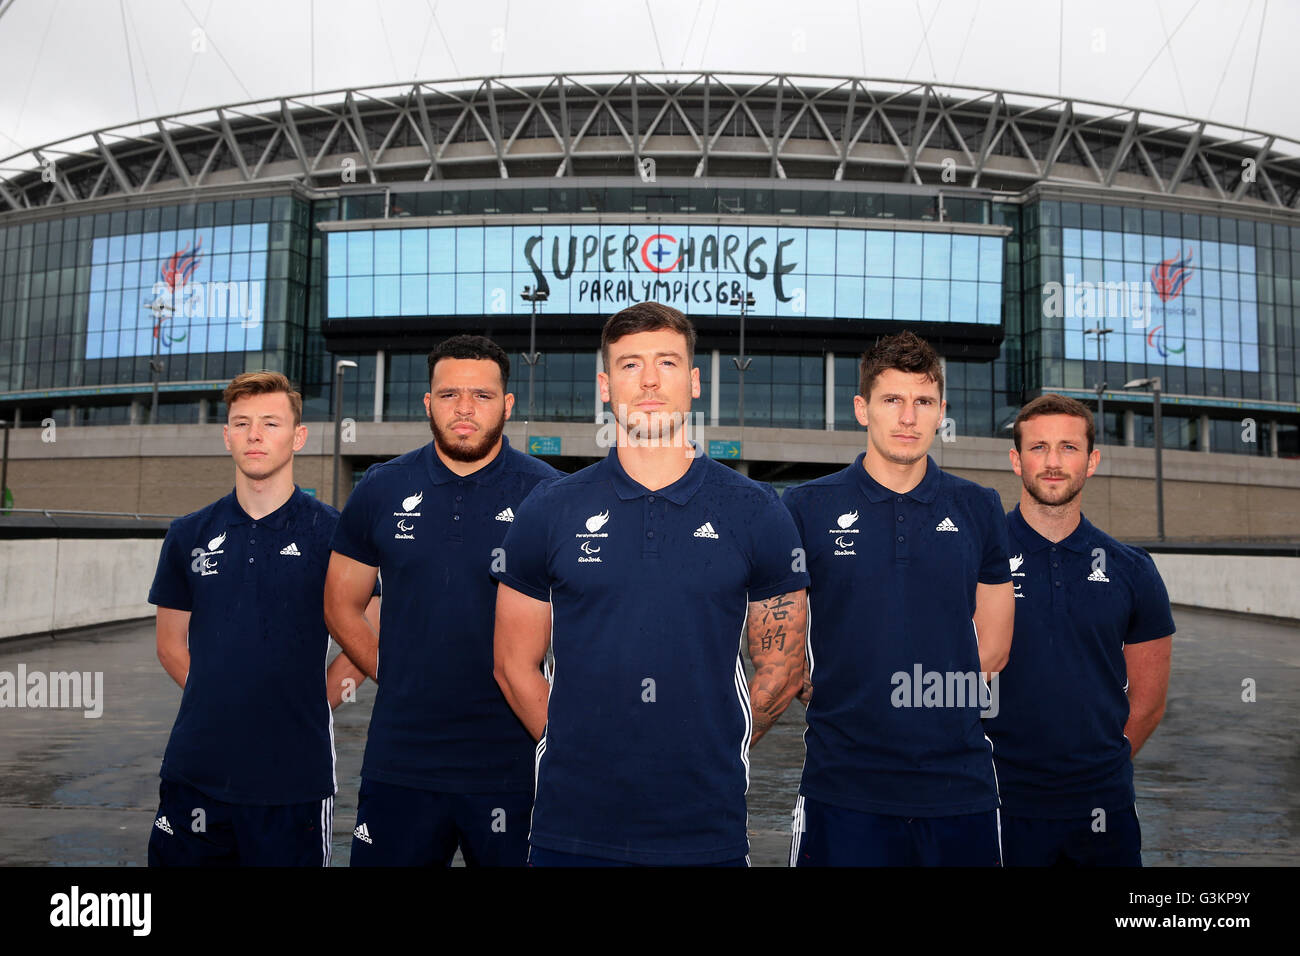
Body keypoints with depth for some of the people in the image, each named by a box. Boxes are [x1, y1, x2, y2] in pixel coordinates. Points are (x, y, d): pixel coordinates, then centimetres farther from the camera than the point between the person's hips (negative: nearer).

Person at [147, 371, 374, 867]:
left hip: (294, 774, -3)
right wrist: (222, 703, 5)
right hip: (195, 769, 3)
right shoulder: (188, 536, 6)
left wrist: (312, 702, -1)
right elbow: (171, 644, 14)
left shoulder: (333, 533, -4)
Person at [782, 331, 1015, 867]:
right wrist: (822, 698, -6)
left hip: (959, 780, 2)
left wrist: (928, 696, 2)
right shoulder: (807, 508, -1)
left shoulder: (980, 510, 6)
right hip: (844, 786, -2)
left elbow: (993, 645, 10)